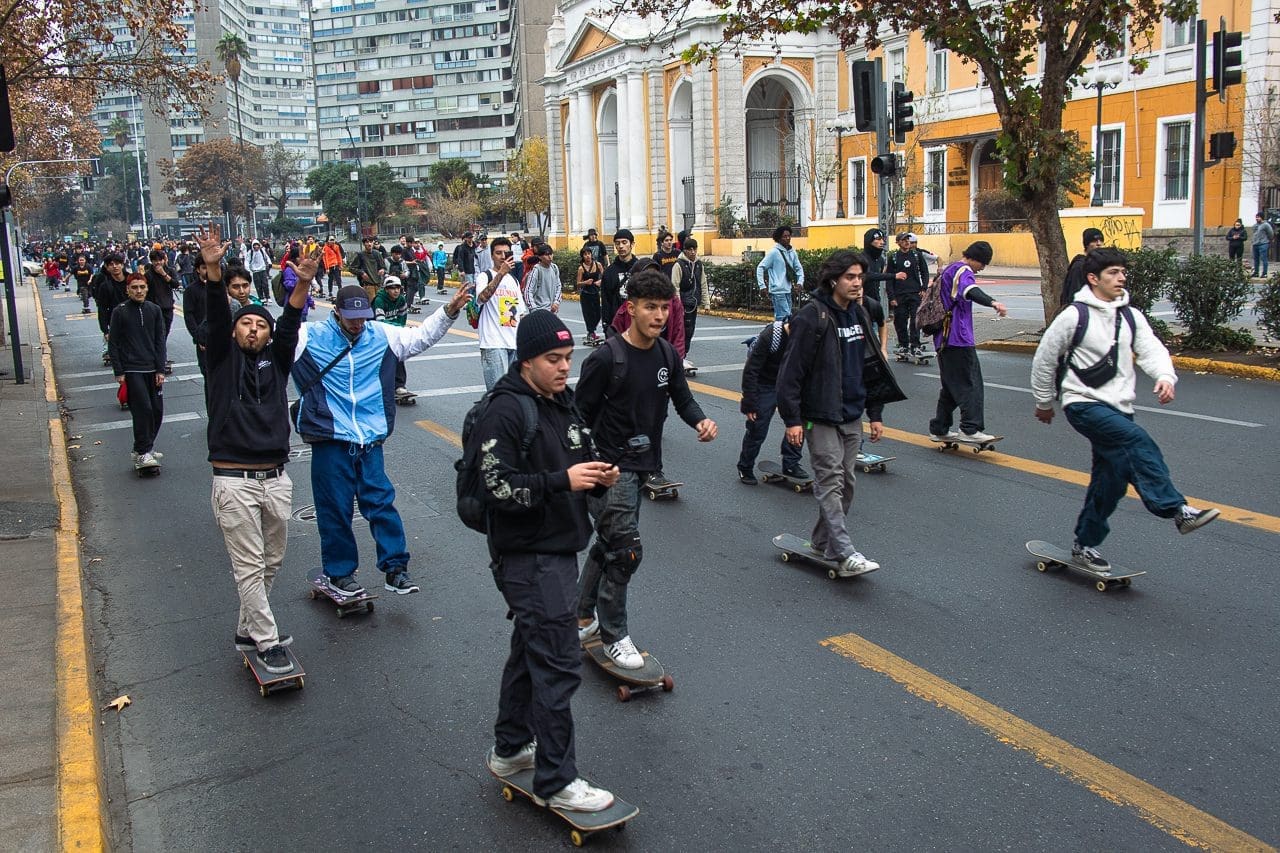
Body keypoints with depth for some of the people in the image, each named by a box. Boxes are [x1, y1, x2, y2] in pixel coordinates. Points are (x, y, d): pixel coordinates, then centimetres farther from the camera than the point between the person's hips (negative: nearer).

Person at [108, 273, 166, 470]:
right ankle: (142, 453, -6)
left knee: (157, 410, 4)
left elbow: (160, 341, 8)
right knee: (143, 409, -13)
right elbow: (113, 344, -1)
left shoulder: (154, 310, 7)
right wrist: (118, 372, -5)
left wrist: (160, 370, 2)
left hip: (152, 370, 4)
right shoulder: (120, 312, -2)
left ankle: (145, 448, 19)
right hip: (132, 370, -4)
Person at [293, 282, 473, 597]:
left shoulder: (382, 335, 8)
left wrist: (449, 311, 4)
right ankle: (339, 573, 21)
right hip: (330, 441, -2)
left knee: (381, 503, 4)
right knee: (335, 509, 6)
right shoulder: (309, 337, -2)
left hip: (370, 441, 3)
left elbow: (422, 336, 15)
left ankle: (395, 569, 12)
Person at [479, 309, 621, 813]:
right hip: (528, 557, -9)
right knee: (559, 664, -7)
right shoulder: (505, 412, -16)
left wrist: (599, 477, -3)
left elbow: (579, 462, 20)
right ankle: (555, 781, 5)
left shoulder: (562, 402, 12)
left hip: (560, 550, 9)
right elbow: (497, 487, -21)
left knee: (531, 651, 20)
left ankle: (510, 750, 36)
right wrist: (562, 480, -28)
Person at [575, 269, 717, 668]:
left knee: (609, 542, 19)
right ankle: (614, 635, 9)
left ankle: (584, 616, 37)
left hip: (641, 466, 8)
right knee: (626, 549, -9)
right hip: (610, 467, -7)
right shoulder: (606, 357, -18)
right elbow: (581, 414, -12)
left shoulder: (667, 354, 3)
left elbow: (682, 397, 11)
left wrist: (700, 421, -11)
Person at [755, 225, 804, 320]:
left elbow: (799, 268, 20)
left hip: (787, 291, 7)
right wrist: (762, 285, -14)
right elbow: (760, 268, -8)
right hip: (777, 291, -7)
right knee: (785, 316, -13)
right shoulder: (774, 252, -8)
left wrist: (800, 282, 4)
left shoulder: (792, 252, 10)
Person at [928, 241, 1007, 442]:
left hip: (943, 338, 10)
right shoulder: (963, 271, -9)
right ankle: (971, 429, -16)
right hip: (958, 336, -10)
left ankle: (939, 428, 17)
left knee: (951, 384, 15)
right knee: (970, 383, -10)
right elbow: (970, 291, -31)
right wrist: (993, 303, -47)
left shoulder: (948, 269, 21)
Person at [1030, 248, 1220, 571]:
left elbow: (1151, 350, -2)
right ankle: (1177, 510, -33)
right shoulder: (1074, 316, -7)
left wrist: (1165, 376, -24)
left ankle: (1085, 544, 20)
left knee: (1112, 478, 6)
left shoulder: (1132, 317, 10)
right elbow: (1044, 360, 1)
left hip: (1118, 408, 6)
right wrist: (1044, 403, 9)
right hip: (1084, 404, -6)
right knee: (1138, 441, -28)